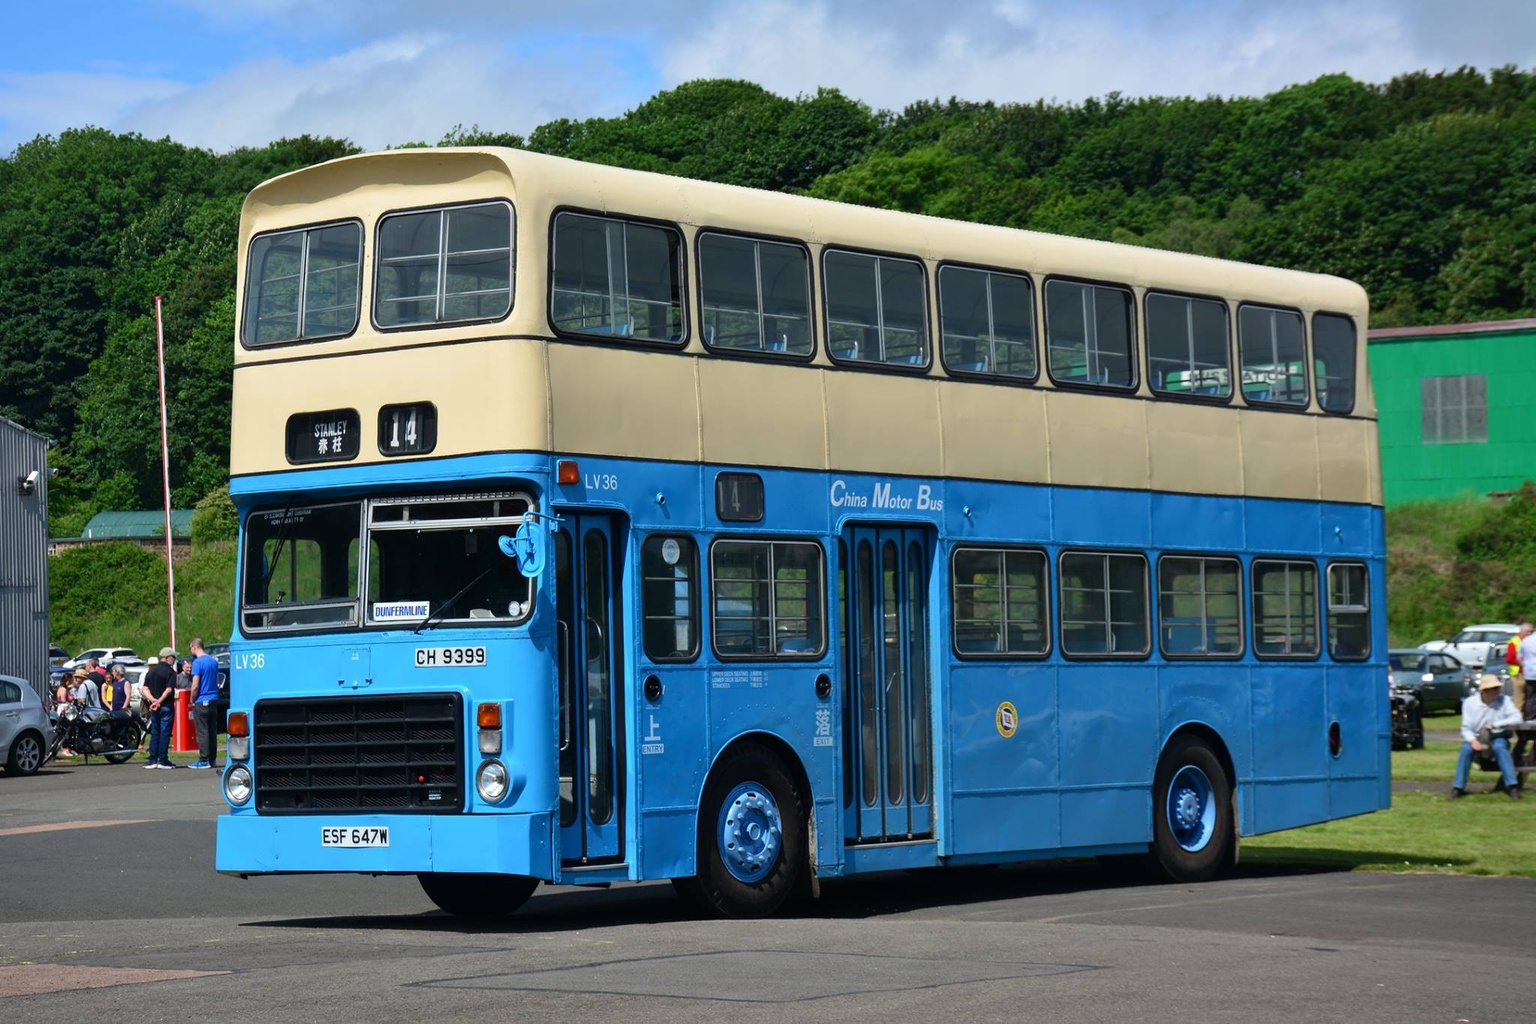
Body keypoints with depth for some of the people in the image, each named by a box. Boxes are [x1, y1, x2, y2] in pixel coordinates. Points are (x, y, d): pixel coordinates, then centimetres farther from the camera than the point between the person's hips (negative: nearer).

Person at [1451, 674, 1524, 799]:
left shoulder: (1504, 701, -5)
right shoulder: (1470, 702, -4)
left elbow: (1517, 719, -18)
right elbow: (1466, 728, -5)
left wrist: (1494, 725, -28)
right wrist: (1473, 740, -28)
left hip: (1497, 737, -1)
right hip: (1477, 737, 1)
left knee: (1499, 747, -35)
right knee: (1466, 748, -31)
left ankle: (1512, 786, -37)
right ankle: (1458, 787, -26)